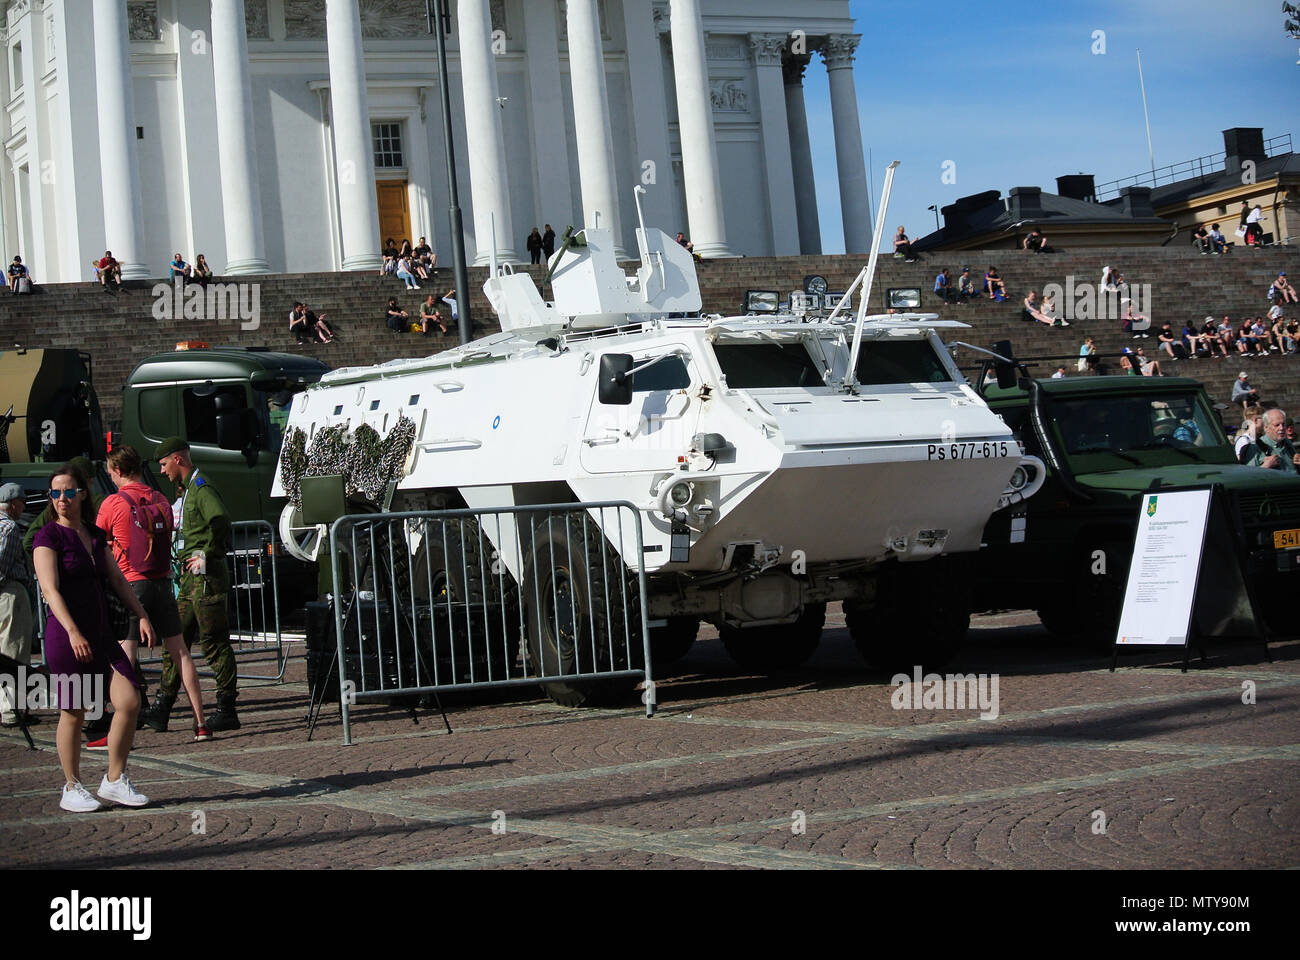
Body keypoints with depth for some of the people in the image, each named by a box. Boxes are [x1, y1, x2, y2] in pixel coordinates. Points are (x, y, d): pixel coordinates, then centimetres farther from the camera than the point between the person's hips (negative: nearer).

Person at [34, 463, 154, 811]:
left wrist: (142, 615, 8)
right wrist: (73, 632, -27)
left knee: (129, 701, -4)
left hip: (101, 635, 6)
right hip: (65, 635, -6)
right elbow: (50, 589, -16)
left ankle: (114, 781, 8)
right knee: (73, 713, 0)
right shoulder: (48, 536, -6)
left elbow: (117, 579, 18)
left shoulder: (95, 535, 13)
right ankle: (72, 789, 15)